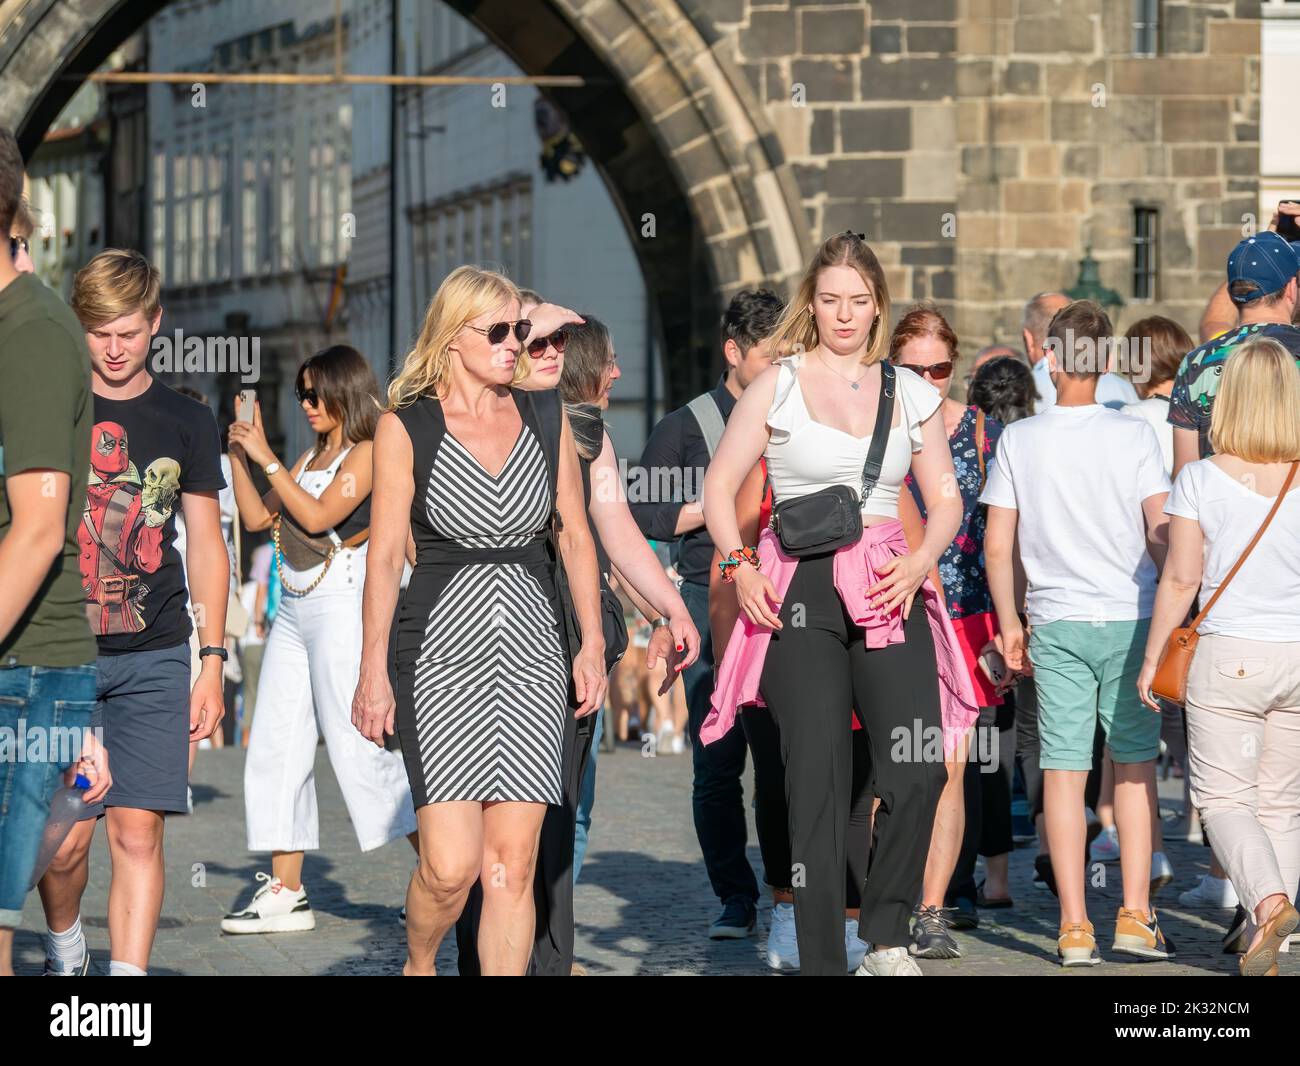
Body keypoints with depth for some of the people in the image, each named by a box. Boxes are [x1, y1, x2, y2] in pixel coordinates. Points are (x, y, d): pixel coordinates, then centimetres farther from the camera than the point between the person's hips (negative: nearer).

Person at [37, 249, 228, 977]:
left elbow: (206, 545, 12)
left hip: (154, 658, 1)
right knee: (66, 836, -1)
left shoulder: (187, 423, 8)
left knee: (138, 831, -7)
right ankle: (65, 947, 27)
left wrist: (213, 661, 5)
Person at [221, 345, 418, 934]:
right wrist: (240, 455, 8)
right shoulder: (310, 457, 18)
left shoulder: (369, 453, -6)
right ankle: (285, 891, 7)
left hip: (340, 602, -9)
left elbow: (317, 516, -16)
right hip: (294, 608, 9)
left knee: (359, 744, -12)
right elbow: (258, 517, 18)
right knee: (275, 744, 5)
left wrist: (267, 458, -13)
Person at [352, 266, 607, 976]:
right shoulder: (405, 427, -1)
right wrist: (373, 671, -6)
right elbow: (385, 555, -2)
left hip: (533, 651, 3)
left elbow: (575, 538, 13)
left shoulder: (546, 417, 10)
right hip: (443, 649, -3)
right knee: (452, 864, -11)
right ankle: (417, 965, 18)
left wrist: (592, 644, 7)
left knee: (512, 864, -2)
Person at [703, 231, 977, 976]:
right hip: (800, 590, -2)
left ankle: (888, 936, 5)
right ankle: (822, 962, 1)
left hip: (887, 590, 2)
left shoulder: (913, 394, 14)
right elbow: (720, 488, 7)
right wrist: (742, 565, -8)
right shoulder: (777, 386, 6)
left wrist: (920, 561, -3)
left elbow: (946, 501, 16)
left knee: (919, 769, -13)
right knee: (819, 781, -5)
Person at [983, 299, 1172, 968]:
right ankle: (1135, 917, 8)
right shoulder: (1133, 436, -4)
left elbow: (997, 545, 0)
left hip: (1055, 623, 0)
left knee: (1064, 769, 2)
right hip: (1130, 617, 0)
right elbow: (1163, 535, -6)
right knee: (1134, 763, 11)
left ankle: (1074, 927, 1)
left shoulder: (1018, 440, 0)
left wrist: (1010, 623, 11)